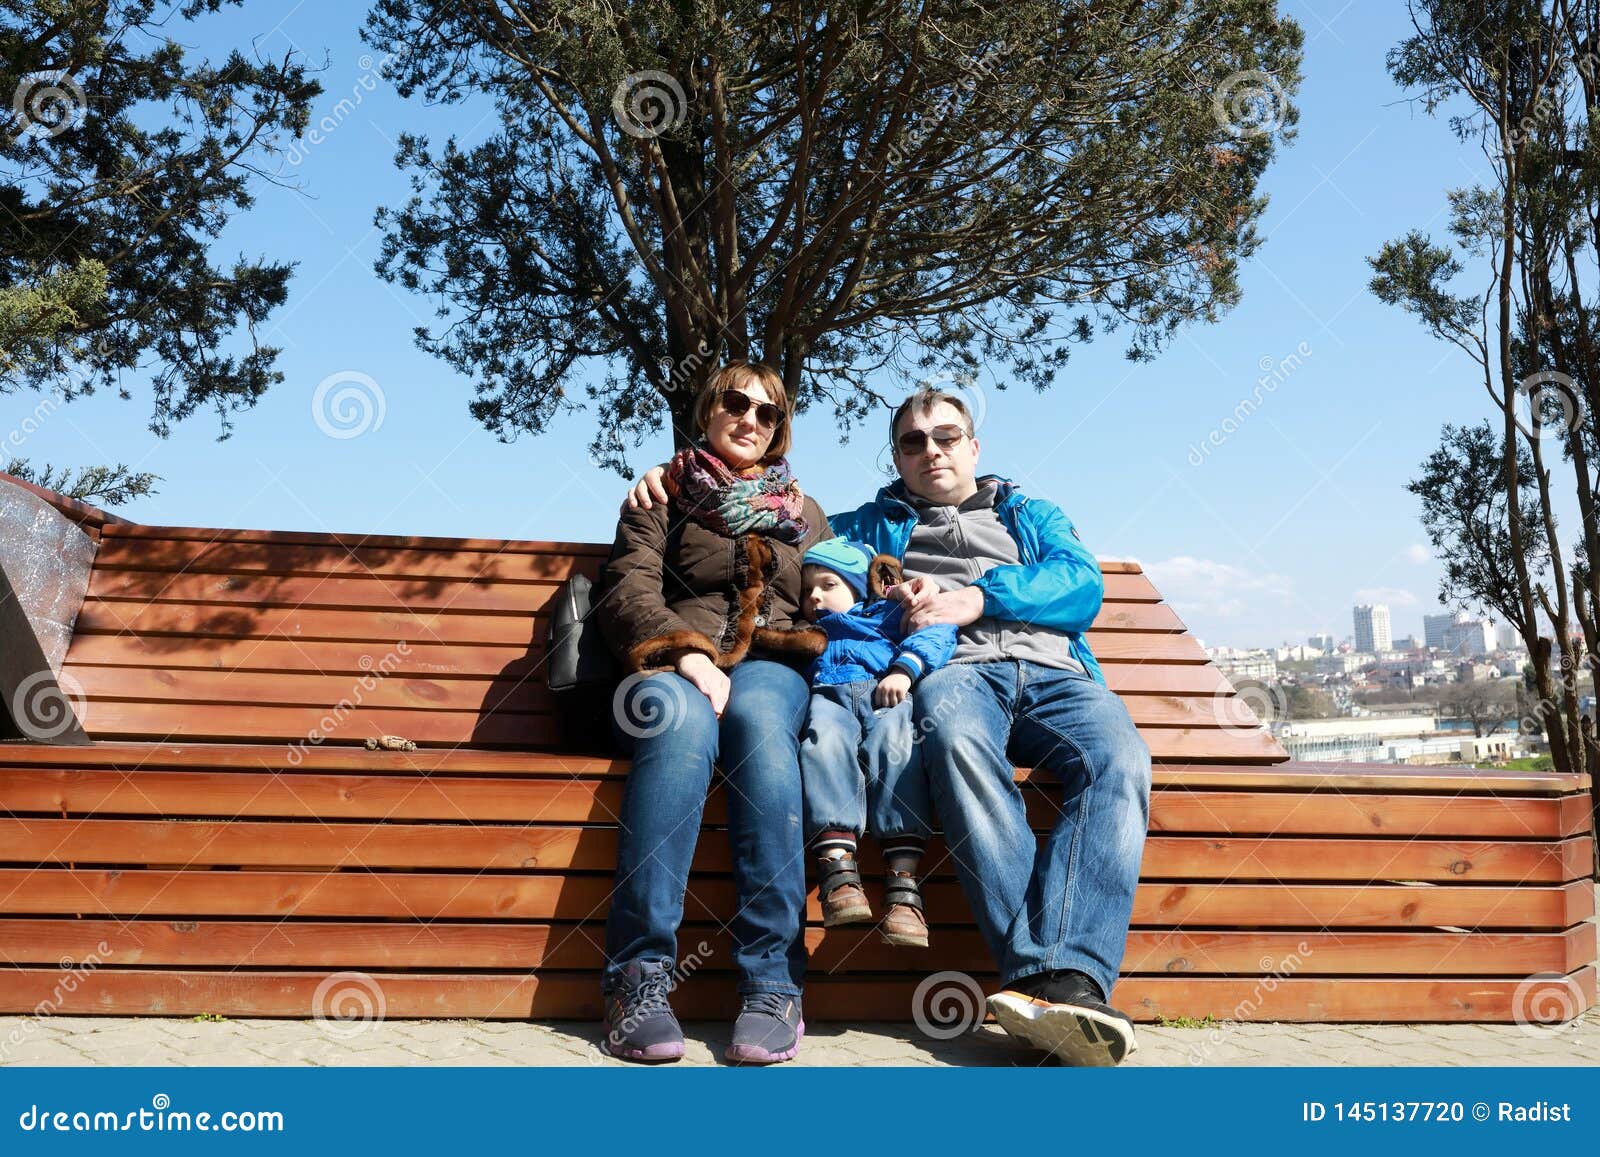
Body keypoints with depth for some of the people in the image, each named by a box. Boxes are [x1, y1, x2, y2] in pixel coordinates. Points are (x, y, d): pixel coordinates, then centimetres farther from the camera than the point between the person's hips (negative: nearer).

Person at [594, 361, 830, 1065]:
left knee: (757, 719, -36)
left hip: (771, 666, 1)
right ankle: (640, 976, -41)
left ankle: (773, 982, -41)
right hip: (674, 664, -1)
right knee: (682, 722, -38)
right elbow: (627, 590, 3)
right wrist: (685, 653, -15)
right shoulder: (665, 496, 19)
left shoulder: (805, 513, 28)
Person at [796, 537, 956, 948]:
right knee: (824, 742, -36)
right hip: (828, 696, 2)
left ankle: (903, 887, -47)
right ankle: (837, 873, -51)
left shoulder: (889, 613, 32)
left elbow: (936, 631, 11)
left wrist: (904, 667, -6)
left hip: (885, 694, -1)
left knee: (894, 746, -37)